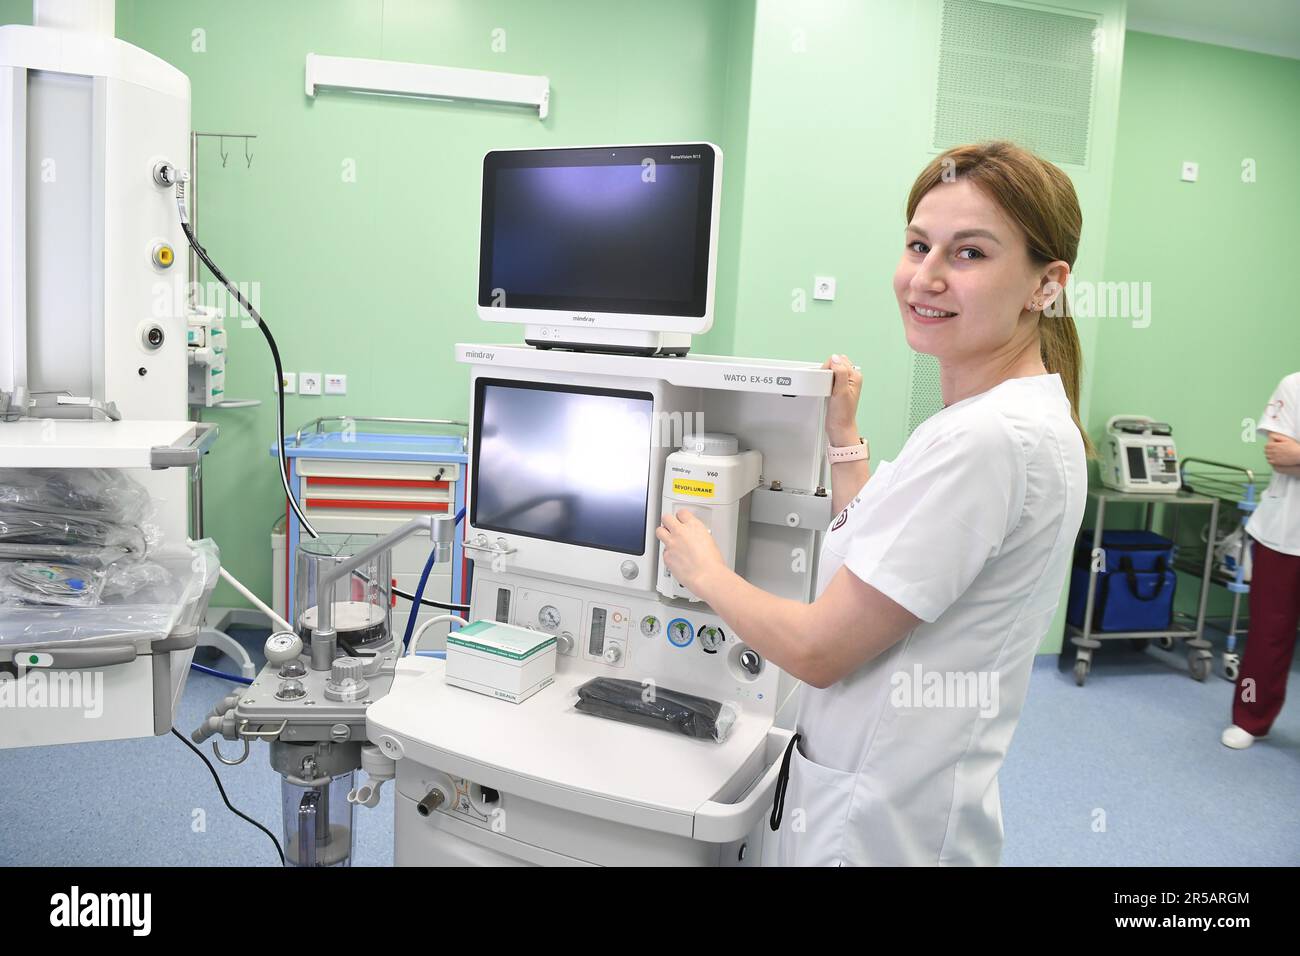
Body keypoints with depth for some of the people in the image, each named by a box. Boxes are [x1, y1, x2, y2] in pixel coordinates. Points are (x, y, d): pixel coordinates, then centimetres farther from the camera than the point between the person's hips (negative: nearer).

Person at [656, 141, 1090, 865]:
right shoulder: (1024, 415, 5)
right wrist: (844, 435, 11)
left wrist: (705, 572, -7)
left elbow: (818, 650, -22)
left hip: (879, 824, -9)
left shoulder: (986, 440, -27)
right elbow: (878, 550, 10)